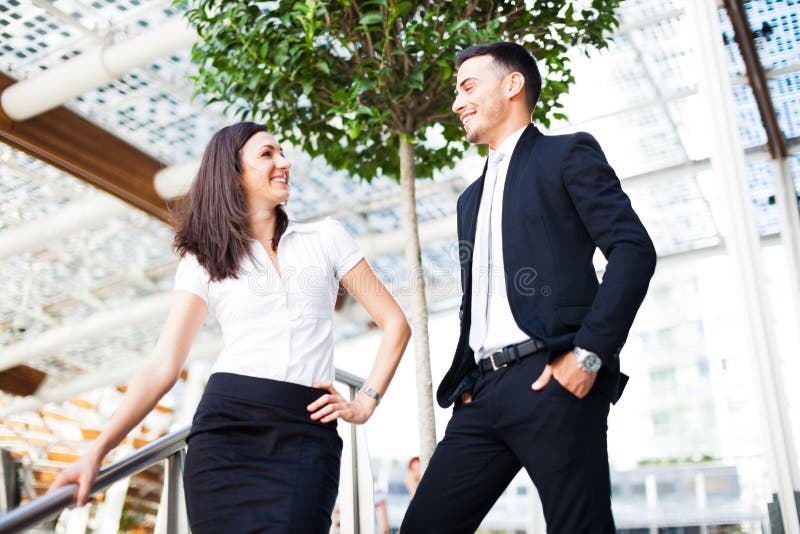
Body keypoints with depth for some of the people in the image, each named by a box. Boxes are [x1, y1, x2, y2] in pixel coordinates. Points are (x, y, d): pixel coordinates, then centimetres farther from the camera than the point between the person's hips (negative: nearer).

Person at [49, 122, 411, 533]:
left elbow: (395, 324, 12)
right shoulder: (203, 261, 10)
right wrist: (97, 451, -8)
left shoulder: (326, 237, 12)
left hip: (307, 436, 0)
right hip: (227, 427, 1)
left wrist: (365, 403, 1)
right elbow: (163, 366, 3)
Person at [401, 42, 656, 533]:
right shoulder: (473, 197, 27)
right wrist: (463, 379, 12)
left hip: (552, 380, -7)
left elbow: (634, 250, -7)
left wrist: (590, 354, -16)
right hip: (485, 391, 7)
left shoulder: (568, 154, 5)